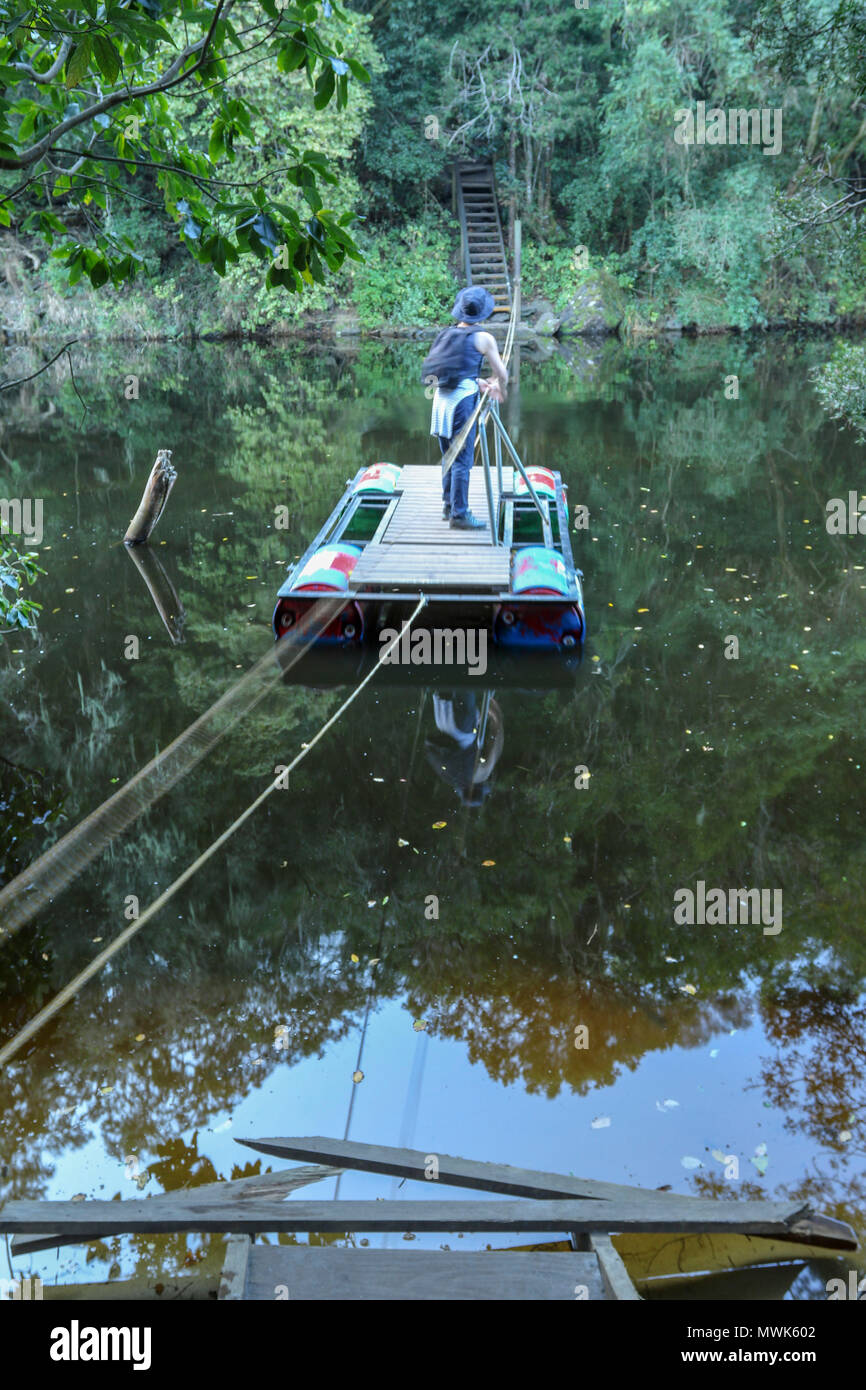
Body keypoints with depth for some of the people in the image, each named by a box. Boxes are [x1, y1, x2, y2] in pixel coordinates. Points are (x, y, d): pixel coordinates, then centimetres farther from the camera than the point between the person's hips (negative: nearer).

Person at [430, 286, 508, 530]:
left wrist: (481, 383, 31)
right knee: (462, 460, -3)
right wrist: (500, 390, 22)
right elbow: (502, 373, 1)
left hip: (441, 397, 6)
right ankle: (459, 514, -3)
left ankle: (448, 505, 24)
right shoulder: (484, 338, -3)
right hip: (462, 398, -6)